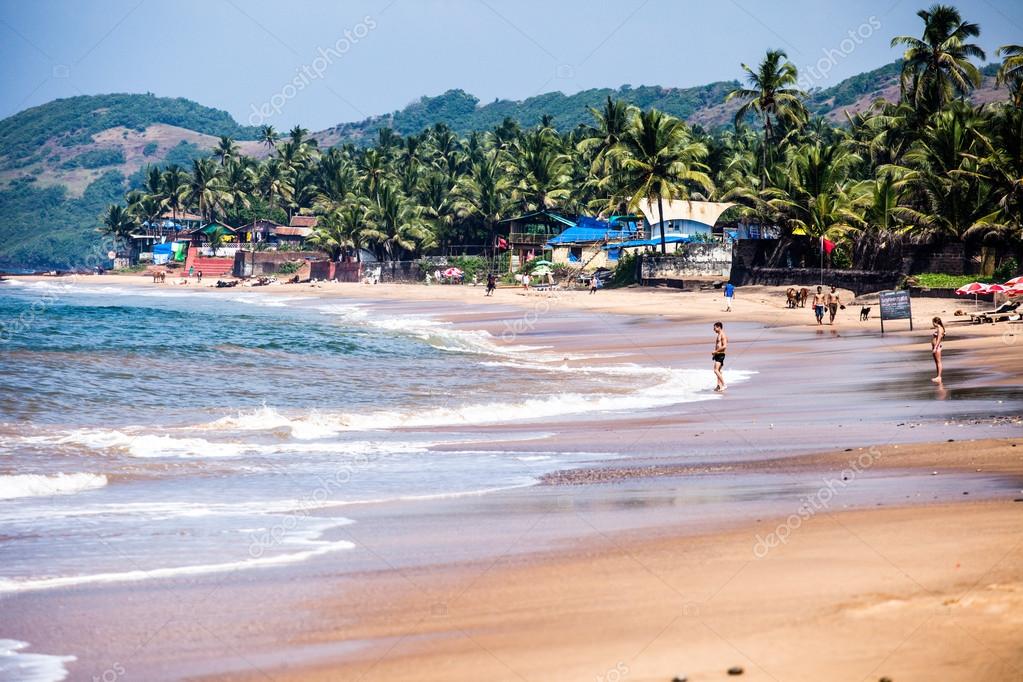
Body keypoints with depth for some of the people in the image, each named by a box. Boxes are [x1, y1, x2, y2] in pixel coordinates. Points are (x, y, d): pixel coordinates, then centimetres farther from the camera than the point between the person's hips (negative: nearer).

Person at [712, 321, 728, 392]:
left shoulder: (723, 335, -13)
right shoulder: (718, 335, 17)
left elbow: (724, 346, -23)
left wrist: (715, 351, -19)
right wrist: (715, 352, 14)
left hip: (720, 354, -11)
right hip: (717, 355, 11)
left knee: (716, 370, -18)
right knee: (718, 370, 12)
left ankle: (723, 385, -17)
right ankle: (719, 386, 16)